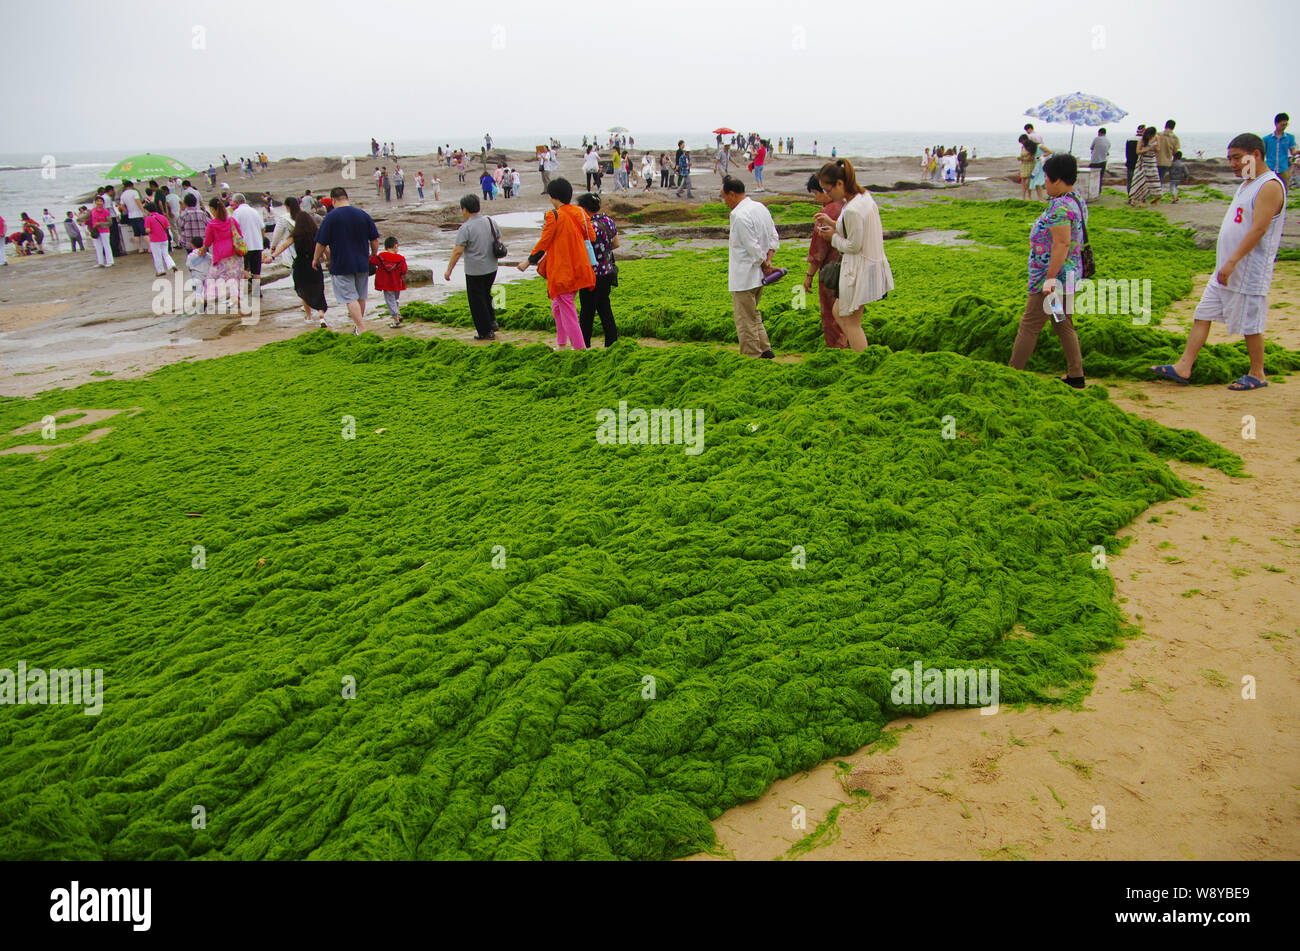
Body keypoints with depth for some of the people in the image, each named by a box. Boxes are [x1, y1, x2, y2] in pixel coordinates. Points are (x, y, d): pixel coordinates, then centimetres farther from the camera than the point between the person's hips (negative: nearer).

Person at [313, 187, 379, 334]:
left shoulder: (330, 217, -11)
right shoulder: (363, 215, 1)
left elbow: (321, 243, -8)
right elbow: (375, 239, 6)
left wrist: (316, 259, 8)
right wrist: (373, 256, 22)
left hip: (341, 266, -5)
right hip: (362, 264, 5)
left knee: (350, 298, -4)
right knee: (361, 297, 17)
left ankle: (362, 329, -14)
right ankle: (357, 325, 32)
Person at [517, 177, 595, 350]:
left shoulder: (554, 216, -15)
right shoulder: (580, 213, 4)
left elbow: (543, 243, -10)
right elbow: (591, 237, 9)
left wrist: (528, 262, 2)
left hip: (562, 271, -7)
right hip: (578, 269, 8)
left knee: (567, 310, 0)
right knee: (557, 305, 22)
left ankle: (579, 348, 1)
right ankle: (561, 344, 27)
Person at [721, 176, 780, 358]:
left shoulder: (739, 216, -21)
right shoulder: (761, 208, 8)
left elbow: (753, 248, -22)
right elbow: (774, 238, 11)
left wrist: (765, 265, -8)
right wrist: (768, 260, 2)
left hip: (743, 277, -9)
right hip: (757, 275, 9)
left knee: (744, 318, 1)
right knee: (753, 314, 22)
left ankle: (752, 356, 7)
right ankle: (765, 349, 24)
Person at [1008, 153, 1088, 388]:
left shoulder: (1060, 206, -20)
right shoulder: (1077, 201, 12)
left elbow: (1062, 243, -27)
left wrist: (1051, 278, -27)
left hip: (1054, 275, -10)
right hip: (1069, 275, 10)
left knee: (1029, 325, -1)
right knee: (1064, 324, 17)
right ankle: (1076, 376, 21)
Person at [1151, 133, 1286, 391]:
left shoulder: (1270, 186, -14)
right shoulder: (1247, 184, 16)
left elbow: (1259, 229, -22)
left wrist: (1232, 262, -27)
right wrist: (1226, 263, 19)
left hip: (1249, 272, -9)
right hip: (1226, 271, 9)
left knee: (1250, 324, 1)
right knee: (1202, 316, 6)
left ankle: (1257, 375, 14)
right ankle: (1183, 368, 8)